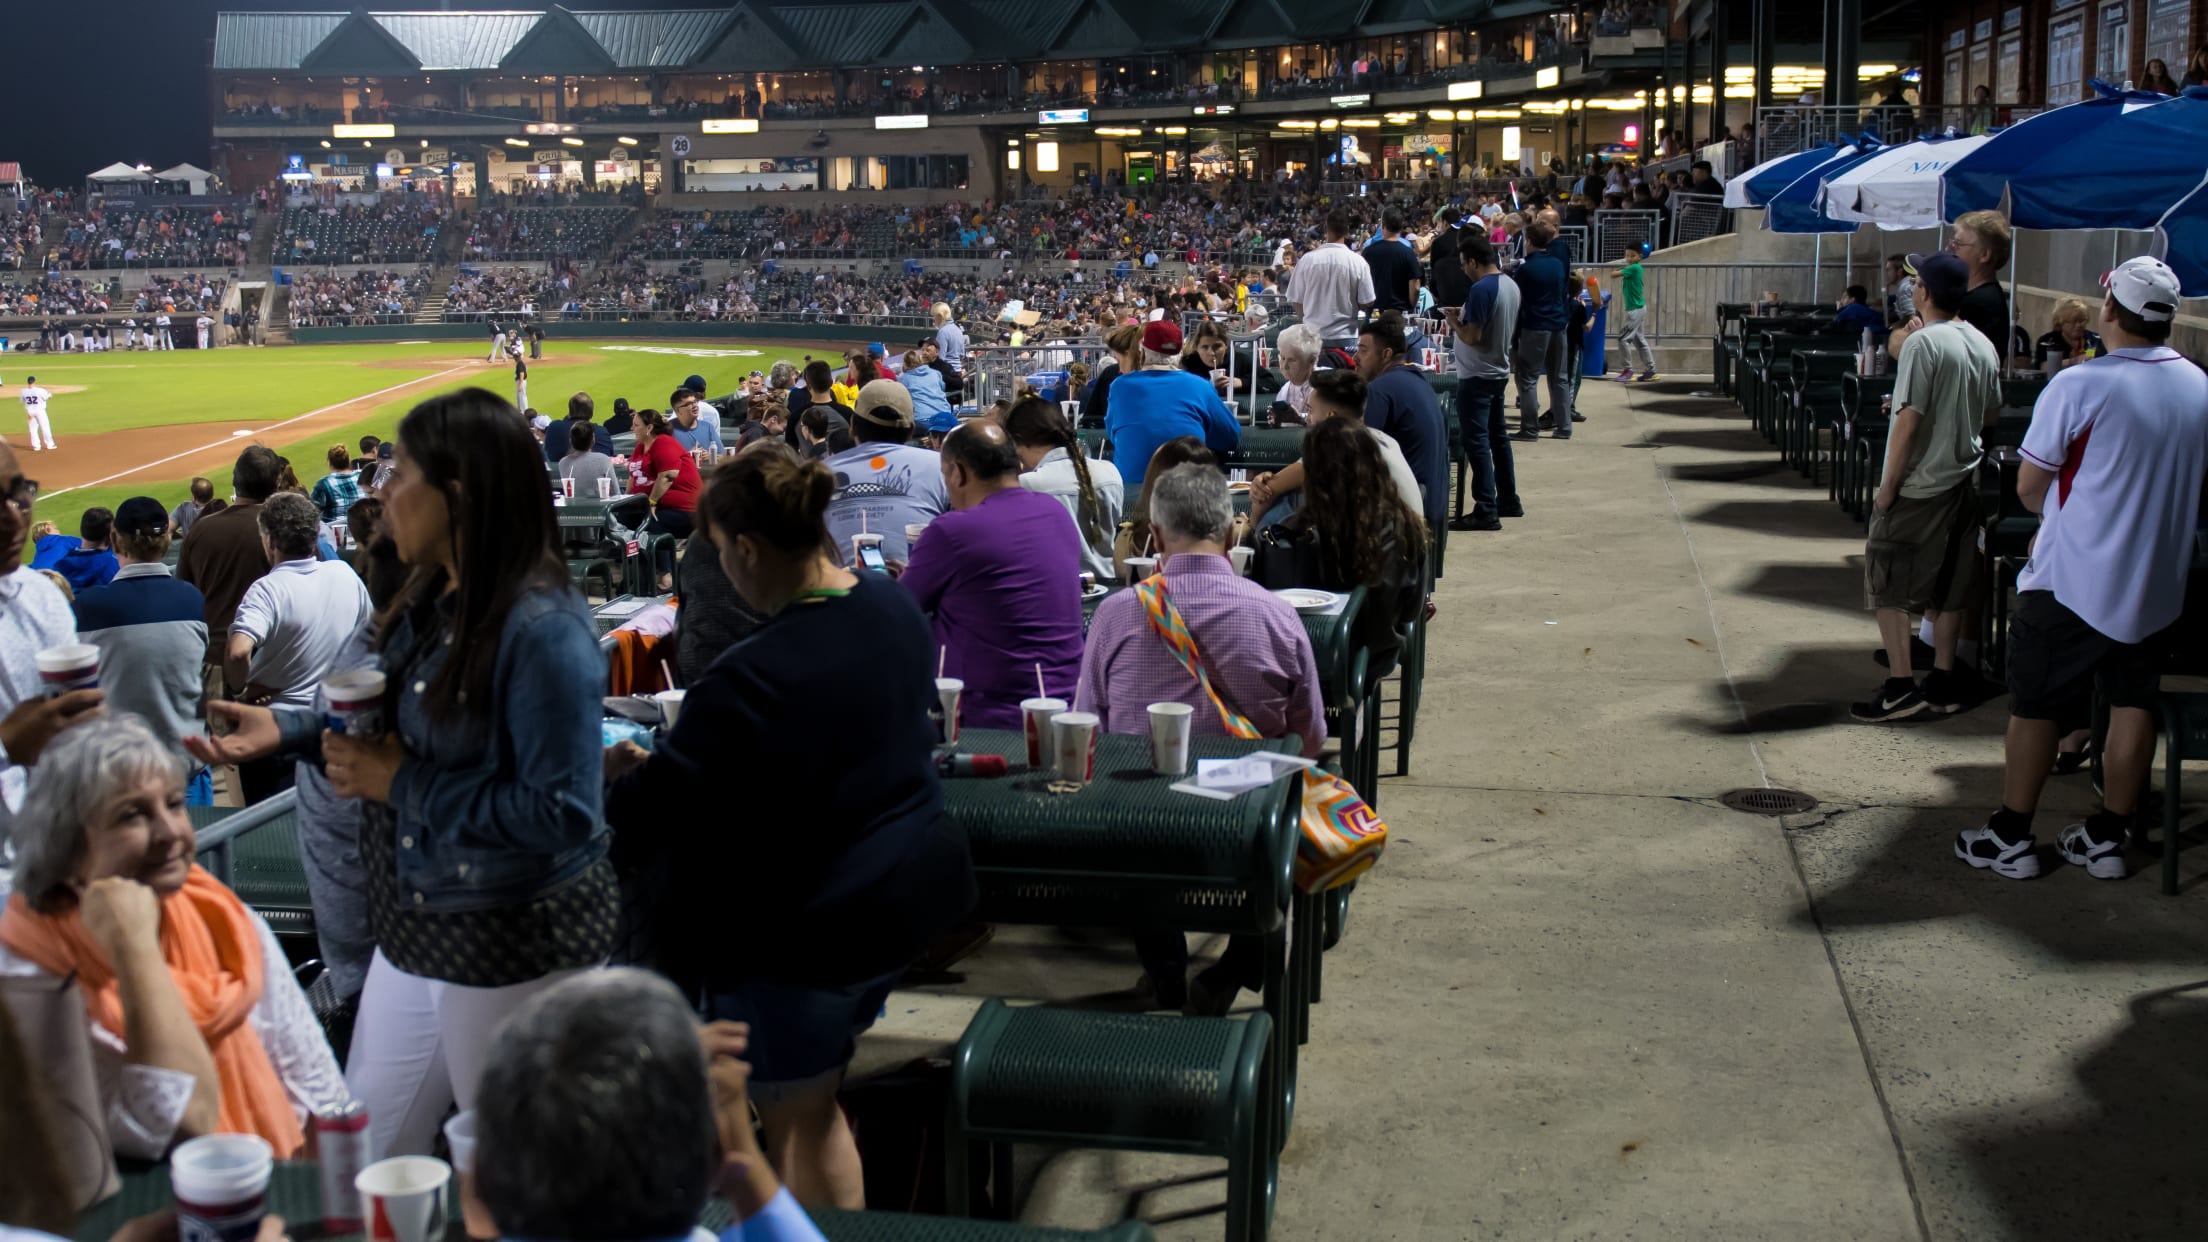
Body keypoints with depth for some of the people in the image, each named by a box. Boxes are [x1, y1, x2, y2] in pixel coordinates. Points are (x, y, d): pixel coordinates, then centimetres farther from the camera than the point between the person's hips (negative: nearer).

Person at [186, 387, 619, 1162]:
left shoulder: (543, 632, -25)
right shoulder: (427, 604, 4)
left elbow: (564, 813, -28)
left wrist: (403, 786, -22)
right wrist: (287, 730, 4)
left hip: (517, 945, -9)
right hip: (418, 928, 9)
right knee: (367, 1160, 22)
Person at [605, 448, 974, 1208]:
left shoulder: (751, 681, -28)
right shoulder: (896, 609, -3)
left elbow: (652, 813, -22)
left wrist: (616, 772, 1)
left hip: (804, 930, -8)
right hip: (902, 895, 8)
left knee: (794, 1118, 12)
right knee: (818, 1101, 24)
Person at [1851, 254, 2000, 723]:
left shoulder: (1924, 342, -17)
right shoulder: (1983, 346, 5)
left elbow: (1908, 421, -20)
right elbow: (1993, 413, 16)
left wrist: (1888, 486, -13)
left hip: (1918, 486, -7)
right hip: (1963, 482, 7)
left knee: (1889, 585, 0)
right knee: (1948, 587, 14)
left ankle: (1900, 688, -3)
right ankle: (1943, 681, 19)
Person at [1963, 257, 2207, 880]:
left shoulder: (2080, 385, -18)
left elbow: (2029, 487, -11)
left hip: (2072, 579, -5)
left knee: (2035, 705, 5)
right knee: (2133, 704, 13)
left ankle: (2010, 837, 13)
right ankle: (2108, 837, 22)